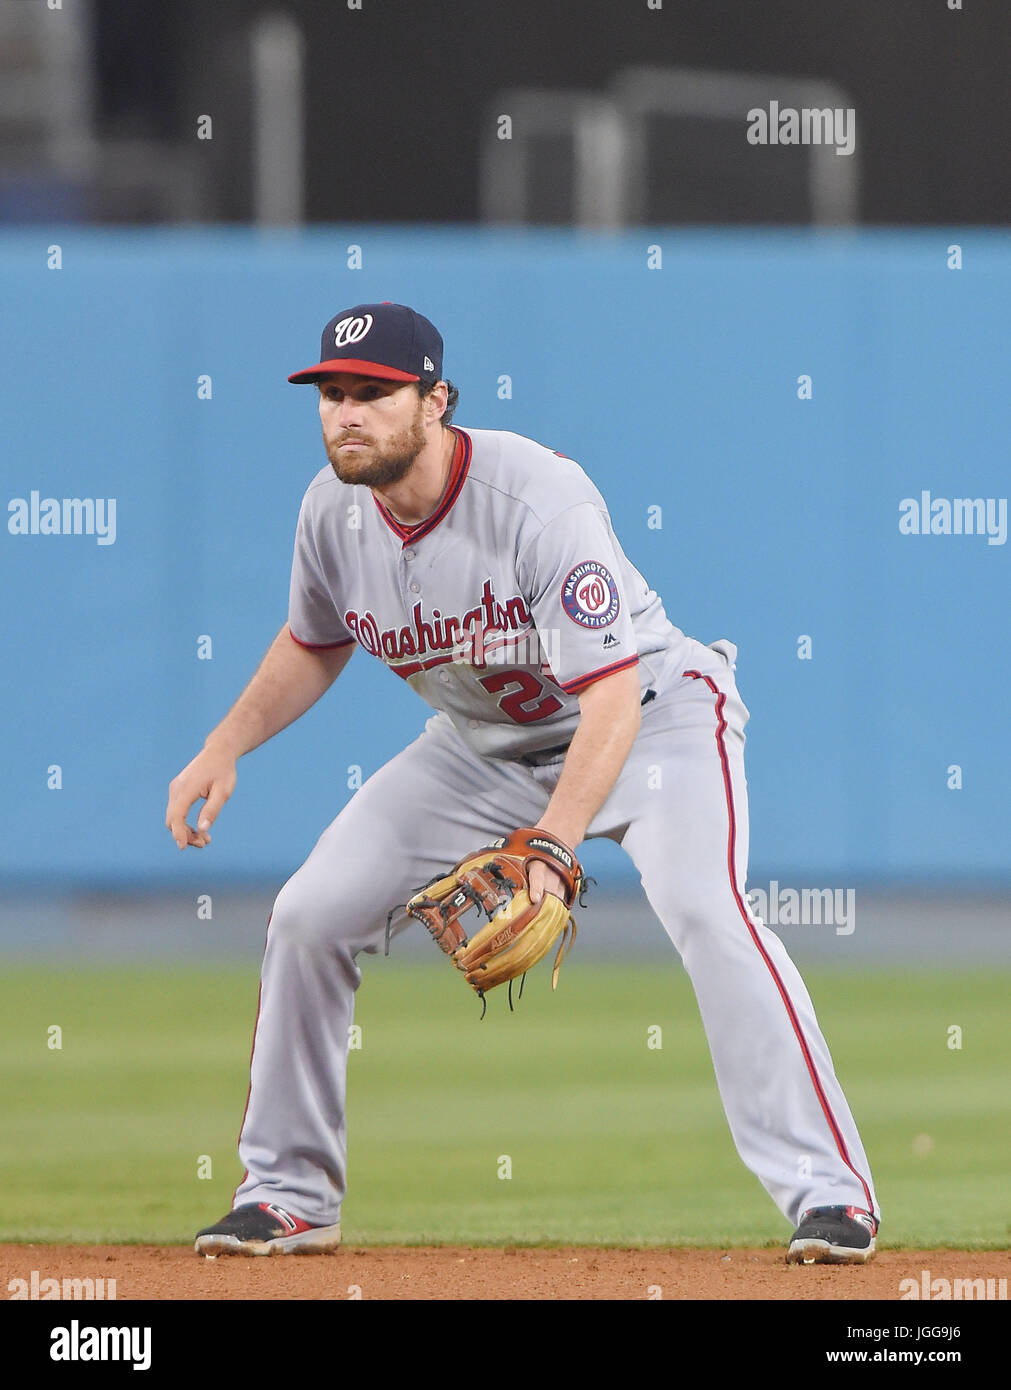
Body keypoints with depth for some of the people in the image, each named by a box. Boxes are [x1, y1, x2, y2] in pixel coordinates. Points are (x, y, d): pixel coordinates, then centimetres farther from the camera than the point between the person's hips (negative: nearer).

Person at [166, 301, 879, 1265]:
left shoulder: (538, 499, -32)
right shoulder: (335, 509, -11)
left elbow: (612, 697, -37)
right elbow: (316, 645, 11)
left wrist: (550, 851, -48)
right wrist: (225, 746, -4)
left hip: (651, 718, -6)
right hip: (484, 745, 6)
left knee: (702, 907, -31)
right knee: (311, 916, -4)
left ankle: (828, 1192, -28)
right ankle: (291, 1197, 12)